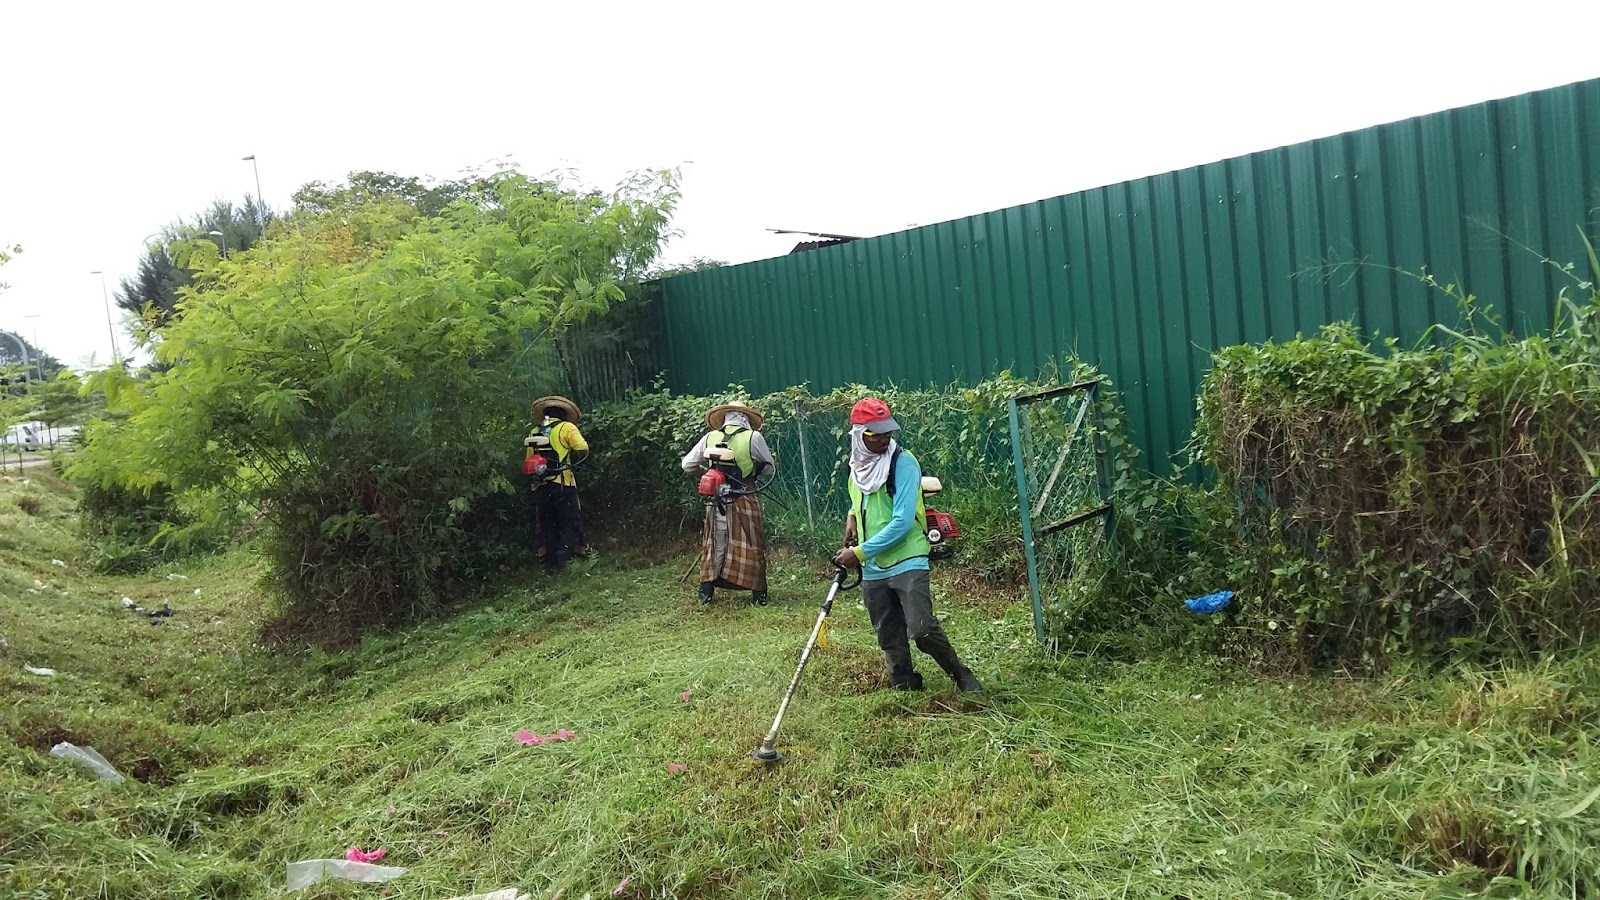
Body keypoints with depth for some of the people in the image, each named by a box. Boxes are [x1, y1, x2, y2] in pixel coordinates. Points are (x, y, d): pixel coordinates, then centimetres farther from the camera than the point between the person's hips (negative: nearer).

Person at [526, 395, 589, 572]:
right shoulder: (566, 428, 0)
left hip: (541, 487, 5)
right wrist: (571, 462, 4)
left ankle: (550, 563, 12)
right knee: (570, 523, 1)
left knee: (548, 526, 13)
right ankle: (562, 561, -13)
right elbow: (582, 449, -13)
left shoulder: (533, 434, 16)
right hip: (562, 484, -5)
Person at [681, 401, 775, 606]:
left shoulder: (710, 438, 3)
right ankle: (758, 594, 11)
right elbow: (770, 469, 4)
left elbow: (687, 465, 8)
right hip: (744, 503, -3)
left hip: (716, 502, 3)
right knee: (752, 548, 7)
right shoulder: (753, 437, -5)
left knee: (715, 547, 15)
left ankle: (706, 593, 18)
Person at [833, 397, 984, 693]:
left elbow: (902, 522, -19)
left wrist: (858, 553, -17)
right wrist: (853, 516, 7)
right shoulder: (857, 466, 8)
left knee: (922, 630, -16)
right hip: (872, 571, 6)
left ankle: (964, 679, 5)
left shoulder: (903, 462, -12)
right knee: (891, 644, 9)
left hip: (907, 563, -6)